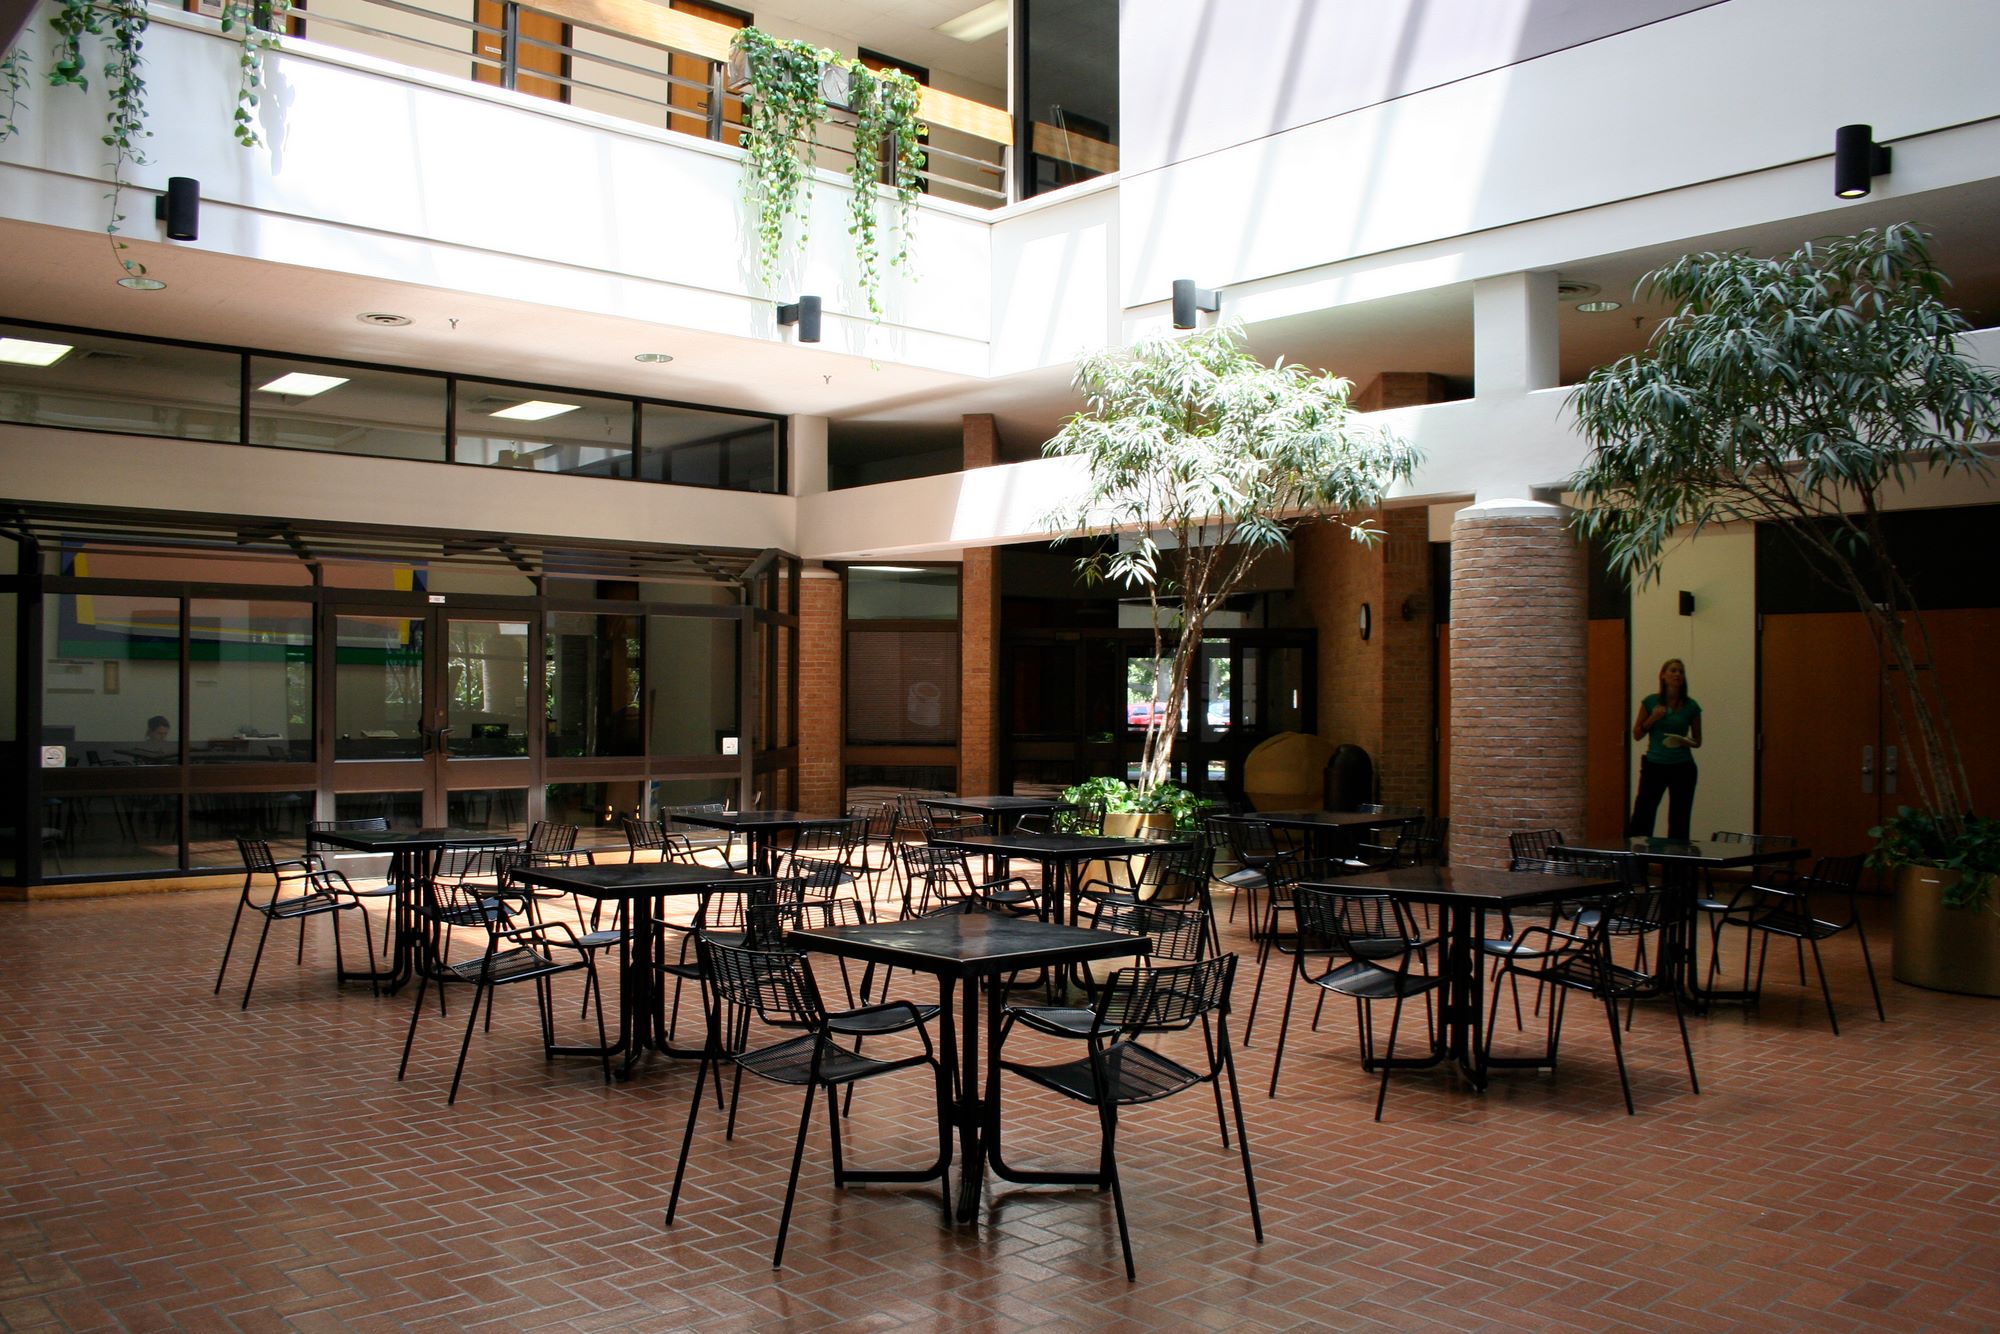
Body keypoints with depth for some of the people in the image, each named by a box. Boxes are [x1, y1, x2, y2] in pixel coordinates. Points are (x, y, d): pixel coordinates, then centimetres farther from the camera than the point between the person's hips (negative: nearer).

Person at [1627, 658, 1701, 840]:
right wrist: (1652, 719, -11)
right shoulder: (1650, 702, 0)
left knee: (1679, 821, 3)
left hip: (1682, 768, 1)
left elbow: (1698, 741, 10)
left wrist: (1686, 742, -12)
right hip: (1654, 765, -1)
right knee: (1642, 816, -6)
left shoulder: (1691, 706, 2)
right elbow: (1636, 735, 4)